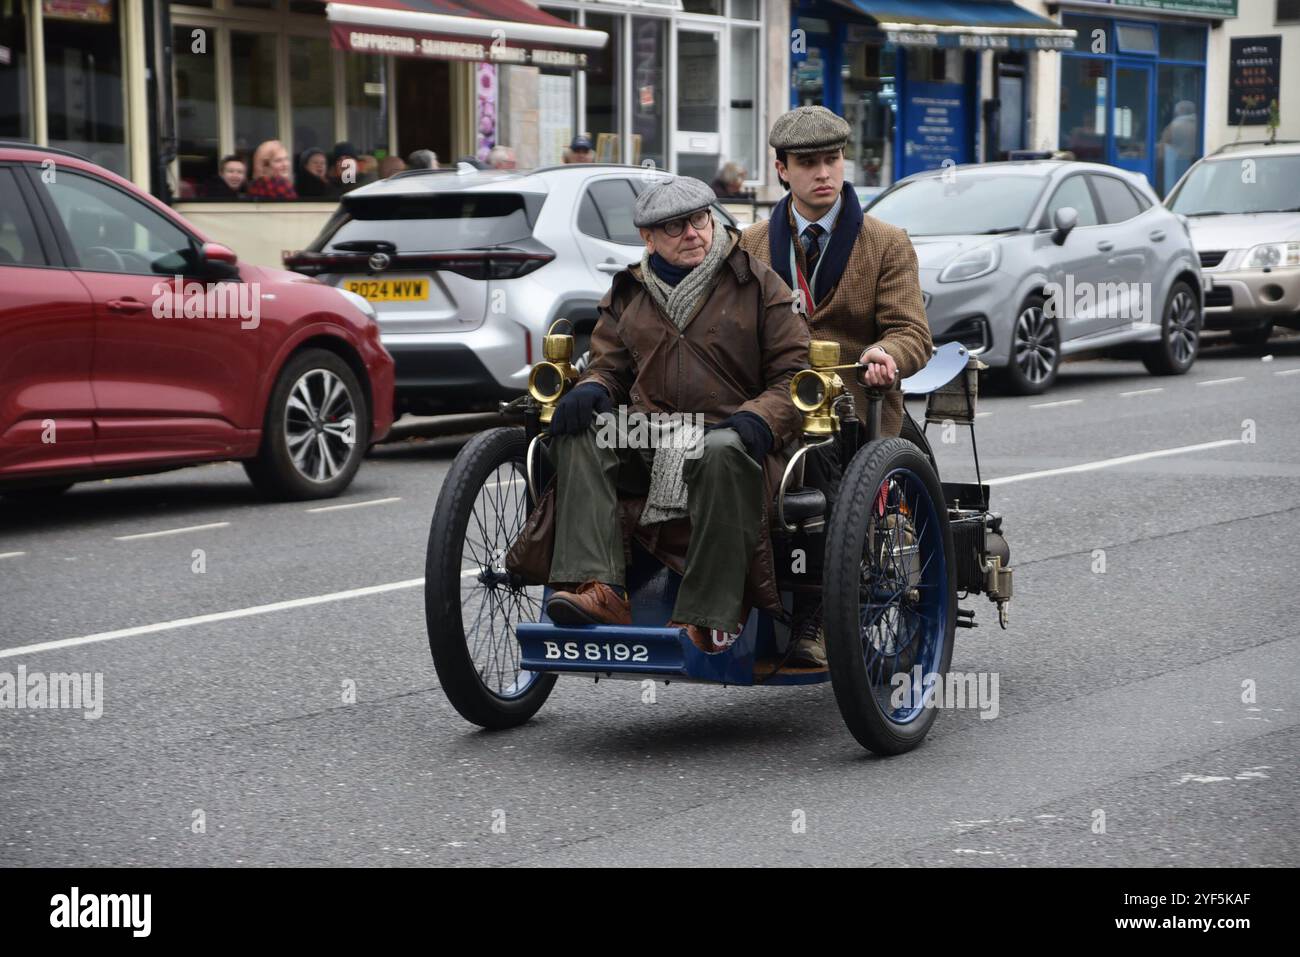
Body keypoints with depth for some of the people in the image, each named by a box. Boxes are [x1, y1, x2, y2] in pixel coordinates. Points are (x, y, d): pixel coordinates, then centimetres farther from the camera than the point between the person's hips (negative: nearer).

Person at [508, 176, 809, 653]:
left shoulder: (755, 284, 8)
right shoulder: (629, 292, 19)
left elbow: (795, 372, 4)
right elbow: (610, 363, 24)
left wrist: (759, 418, -17)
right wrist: (591, 388, -2)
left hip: (728, 432, -4)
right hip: (648, 443, 4)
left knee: (725, 452, -40)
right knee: (578, 431, -24)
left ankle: (709, 619, -38)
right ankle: (598, 588, -37)